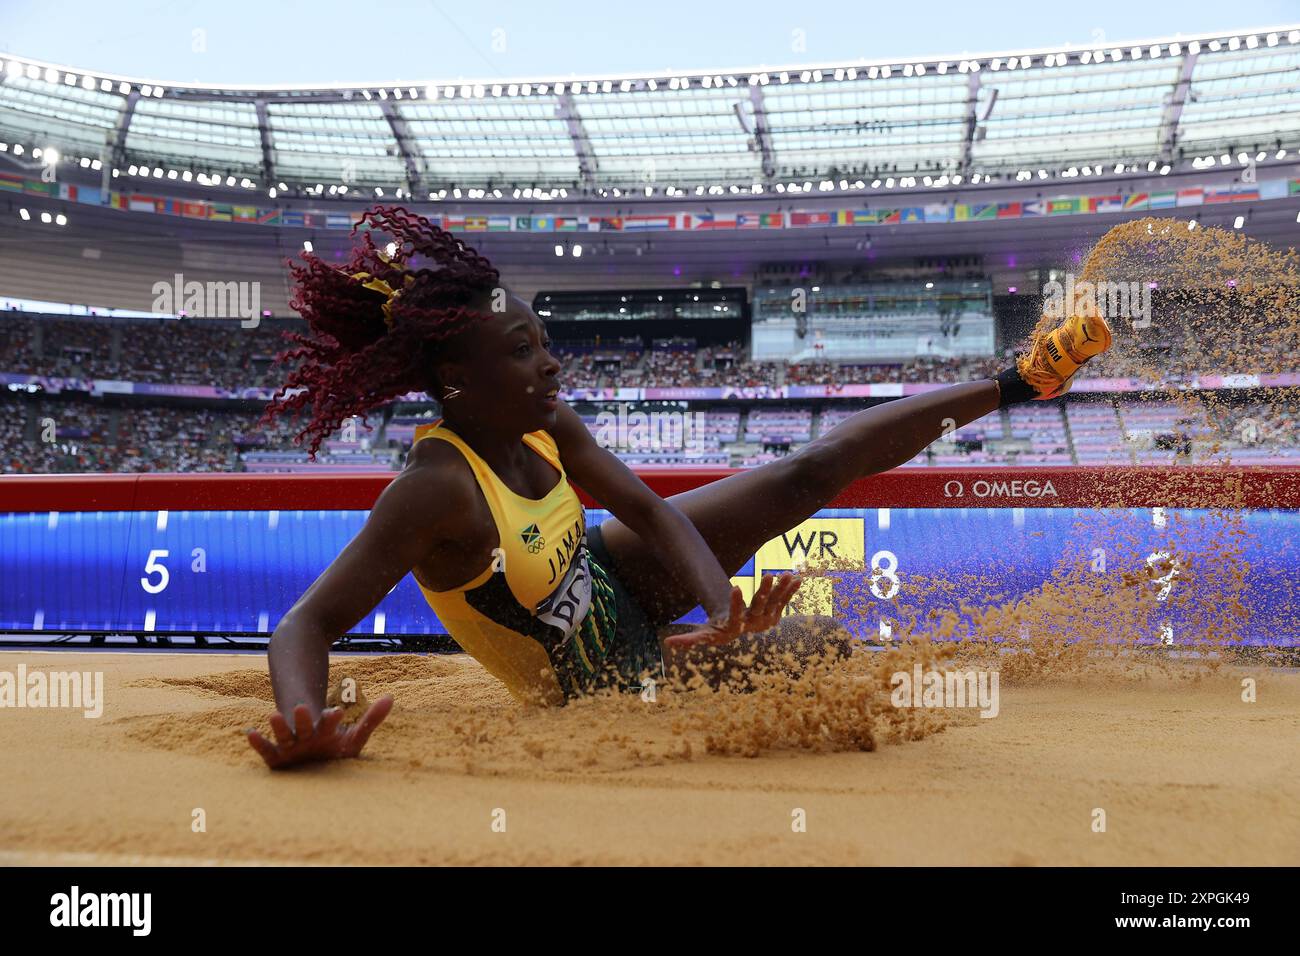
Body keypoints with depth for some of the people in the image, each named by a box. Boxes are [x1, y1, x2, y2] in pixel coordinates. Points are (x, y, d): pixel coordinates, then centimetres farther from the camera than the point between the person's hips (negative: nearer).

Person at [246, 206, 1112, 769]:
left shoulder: (547, 425, -12)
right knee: (823, 645, -13)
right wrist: (306, 727, -57)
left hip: (613, 580, 7)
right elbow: (306, 626, -35)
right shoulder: (438, 488, -33)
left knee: (813, 471, 0)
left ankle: (1011, 385, 13)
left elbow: (649, 510, -10)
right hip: (607, 674, -6)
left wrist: (723, 604, -27)